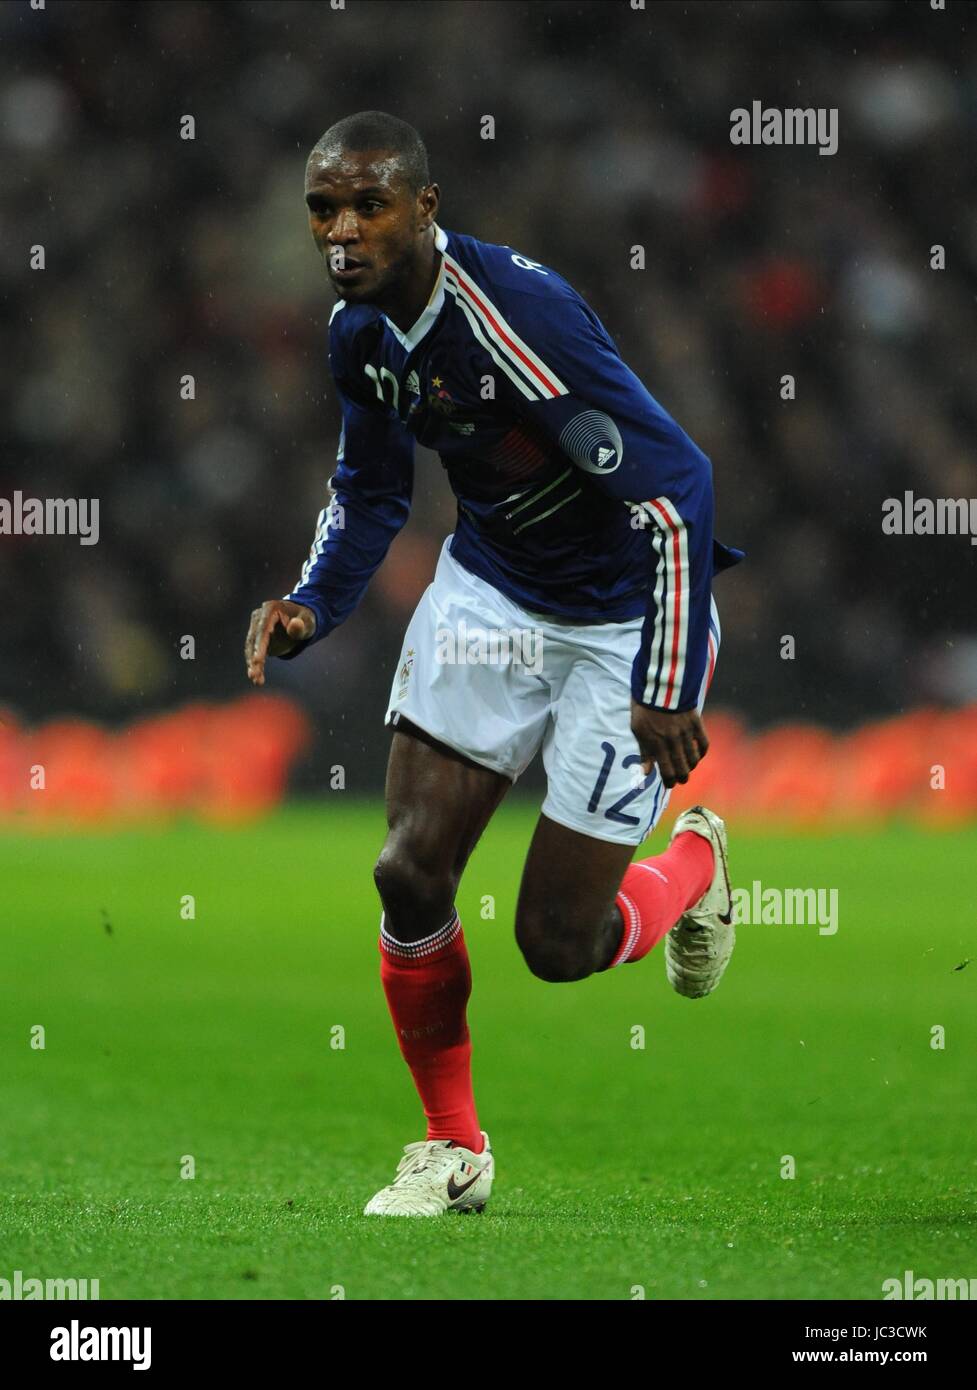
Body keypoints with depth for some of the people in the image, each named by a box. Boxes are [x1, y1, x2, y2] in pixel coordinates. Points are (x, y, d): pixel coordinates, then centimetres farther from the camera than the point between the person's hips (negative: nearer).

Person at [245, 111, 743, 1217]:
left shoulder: (515, 312, -31)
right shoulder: (360, 331, -5)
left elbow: (673, 485, -31)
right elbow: (369, 490, 15)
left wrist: (668, 689, -31)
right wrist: (312, 607, -3)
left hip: (623, 619, -6)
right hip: (487, 592, 6)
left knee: (558, 943, -3)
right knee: (411, 874, -4)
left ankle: (694, 864, 32)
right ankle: (454, 1150, 15)